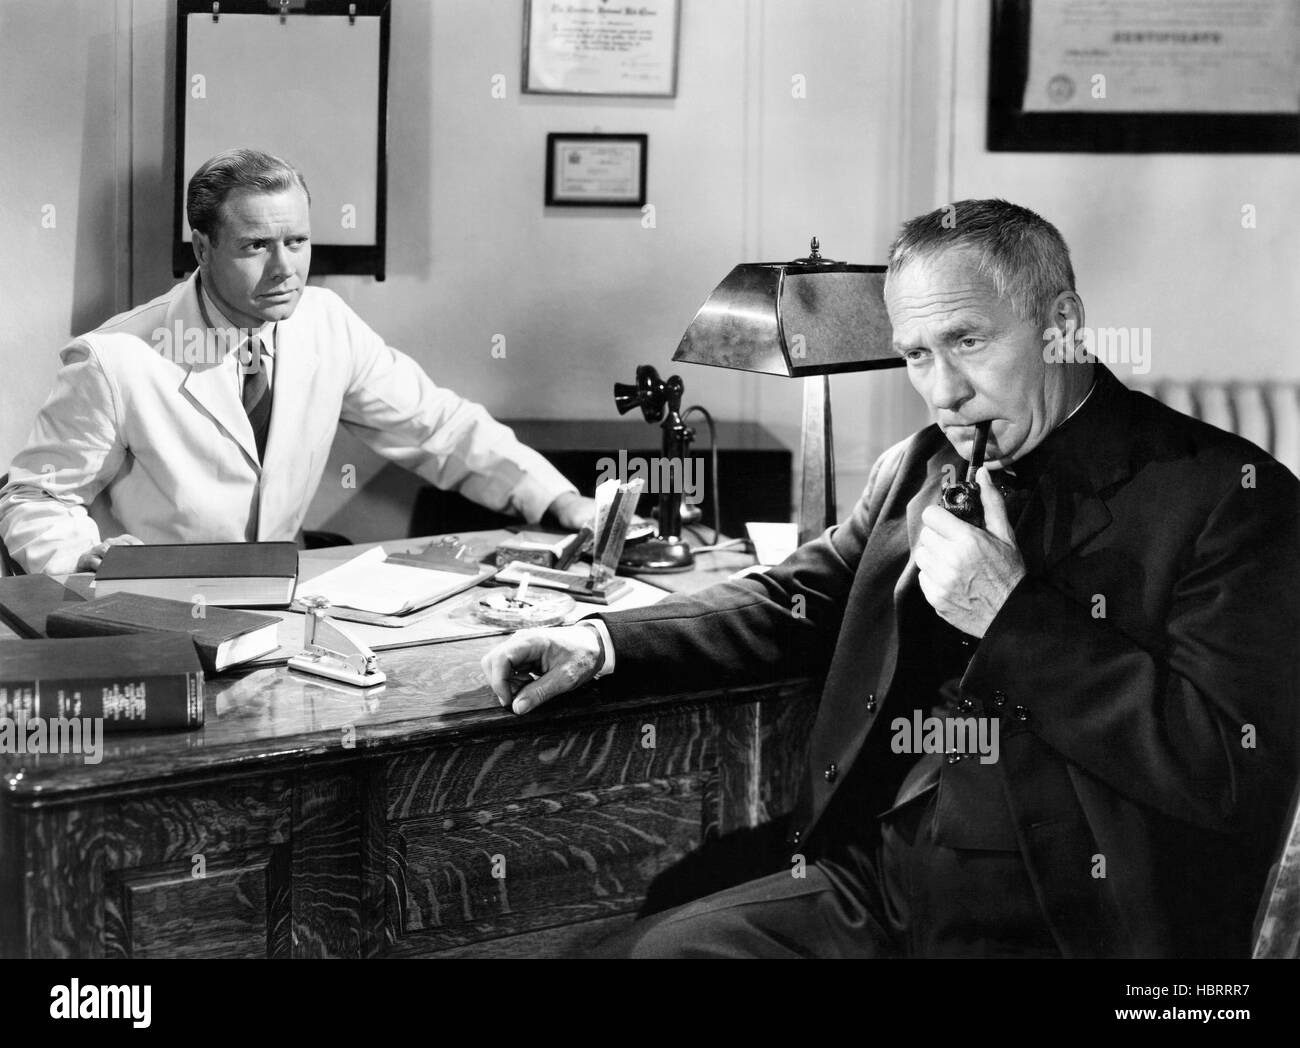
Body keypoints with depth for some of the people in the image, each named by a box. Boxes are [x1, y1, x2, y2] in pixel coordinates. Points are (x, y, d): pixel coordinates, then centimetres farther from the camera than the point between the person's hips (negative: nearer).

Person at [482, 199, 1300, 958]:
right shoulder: (917, 470, 13)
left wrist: (1016, 613, -16)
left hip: (1067, 925, -6)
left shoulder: (1229, 495, -7)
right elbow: (797, 604, 23)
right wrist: (604, 643, 9)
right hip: (870, 888, 6)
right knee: (647, 949, -12)